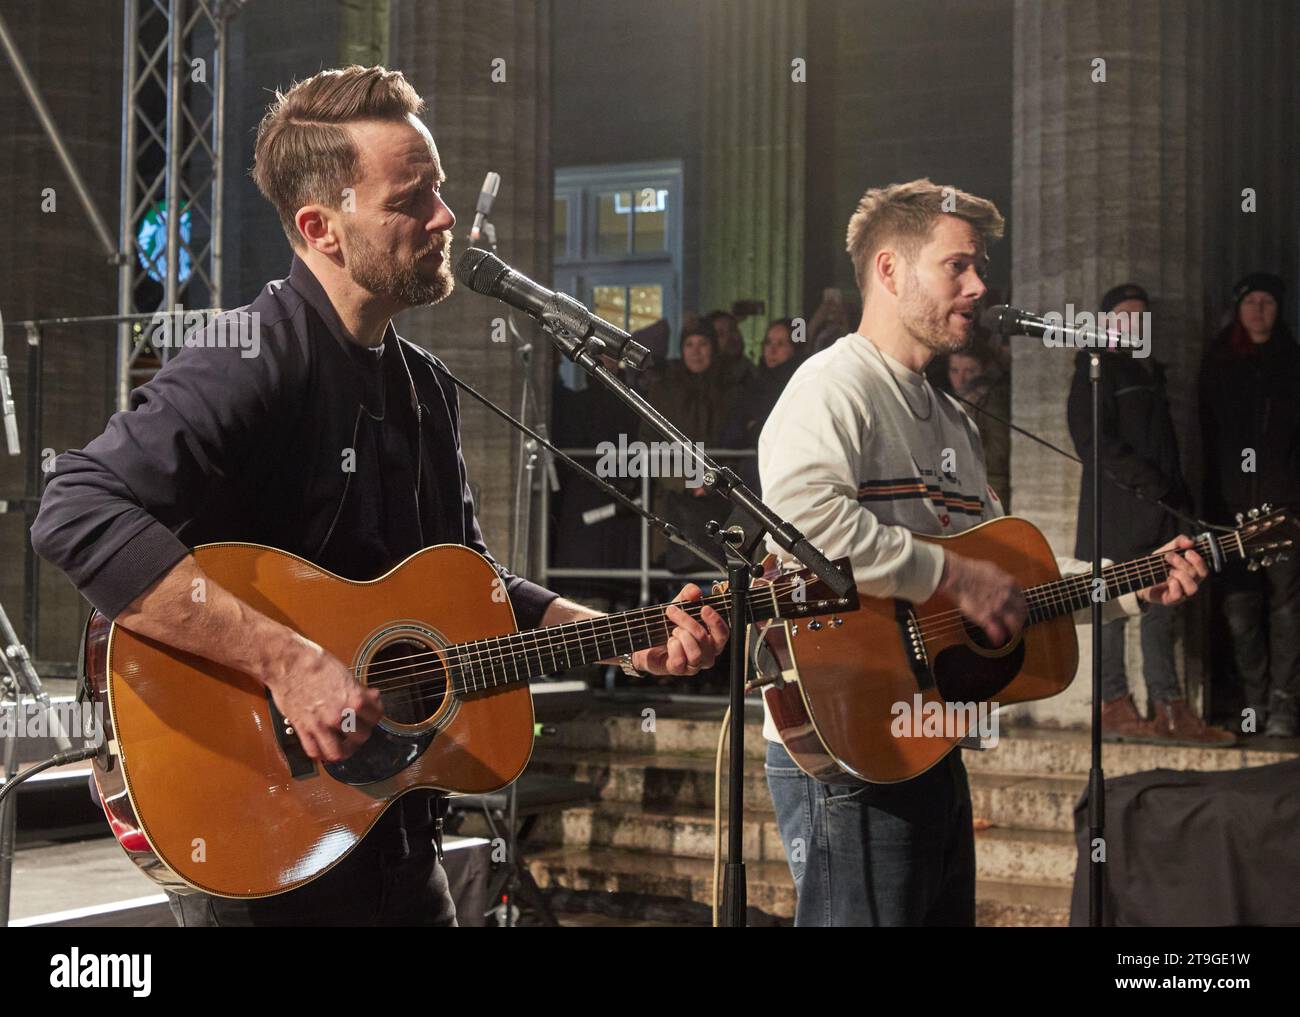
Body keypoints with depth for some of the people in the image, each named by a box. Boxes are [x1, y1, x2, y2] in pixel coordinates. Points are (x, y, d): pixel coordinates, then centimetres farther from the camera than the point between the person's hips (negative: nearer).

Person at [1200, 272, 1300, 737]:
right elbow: (1209, 437, 10)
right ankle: (1254, 702, 10)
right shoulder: (1218, 365, 12)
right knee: (1240, 605, 0)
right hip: (1234, 502, 1)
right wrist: (1212, 502, 4)